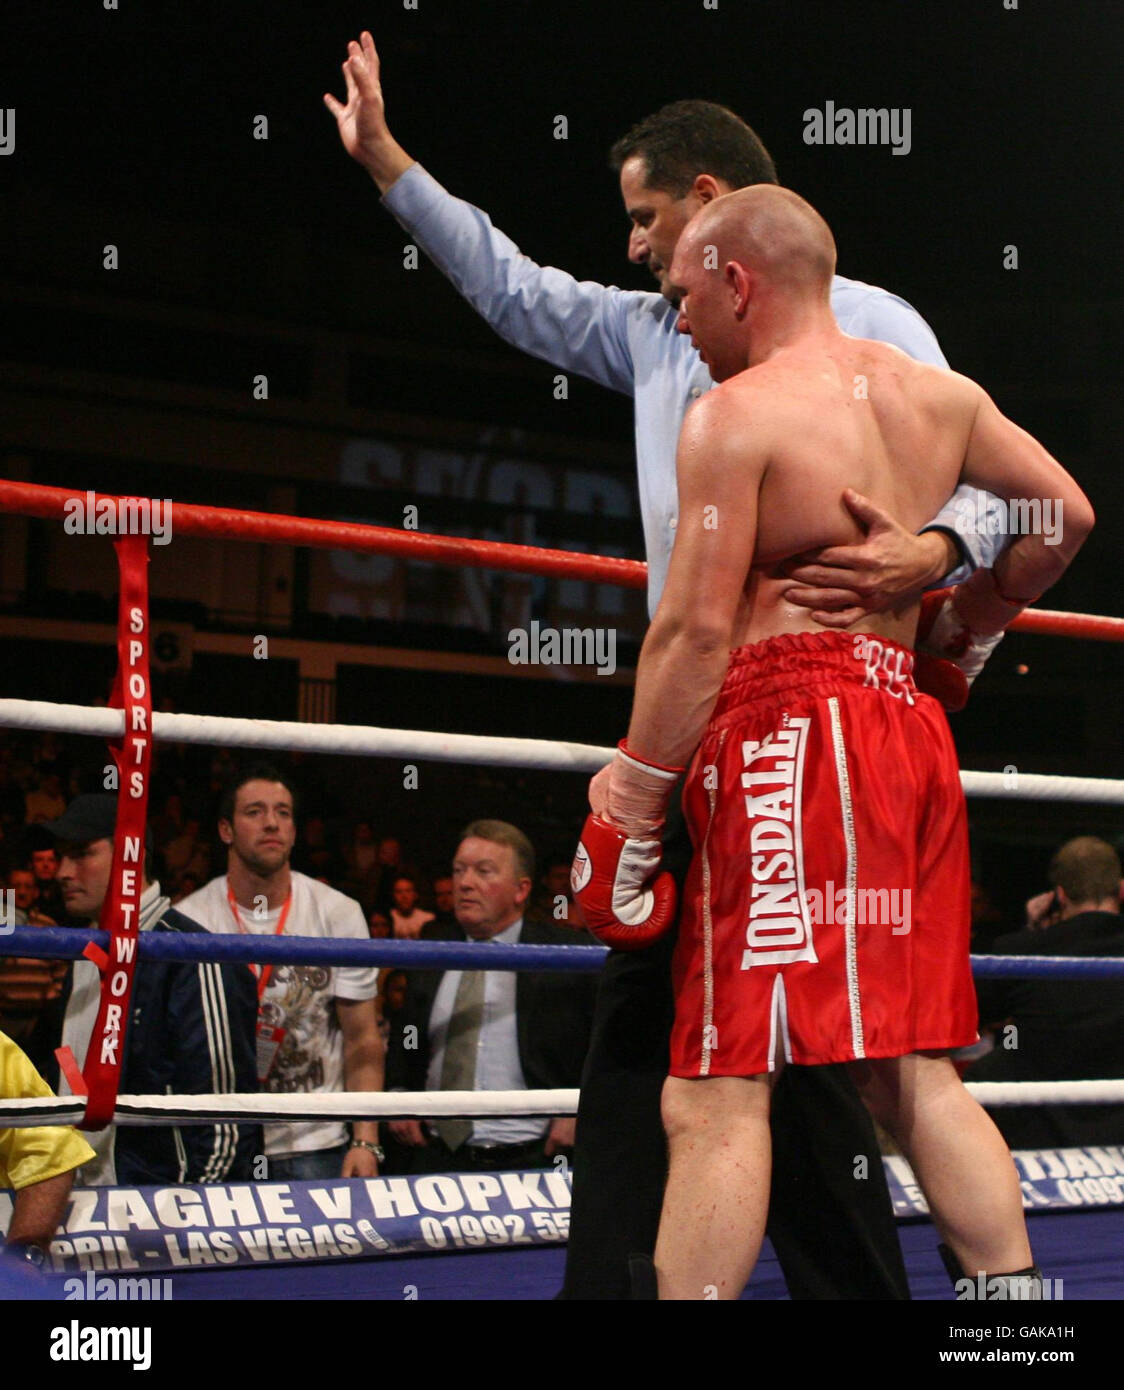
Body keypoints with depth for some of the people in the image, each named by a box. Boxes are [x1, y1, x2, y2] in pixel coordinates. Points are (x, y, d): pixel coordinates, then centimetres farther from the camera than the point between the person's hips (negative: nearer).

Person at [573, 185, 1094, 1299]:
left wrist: (632, 792, -8)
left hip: (788, 730, -8)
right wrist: (963, 627, 30)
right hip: (909, 727, 8)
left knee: (715, 1092, -9)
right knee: (914, 1073, 16)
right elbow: (1065, 513, 19)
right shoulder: (939, 393, 14)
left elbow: (697, 628, -13)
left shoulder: (734, 414, -7)